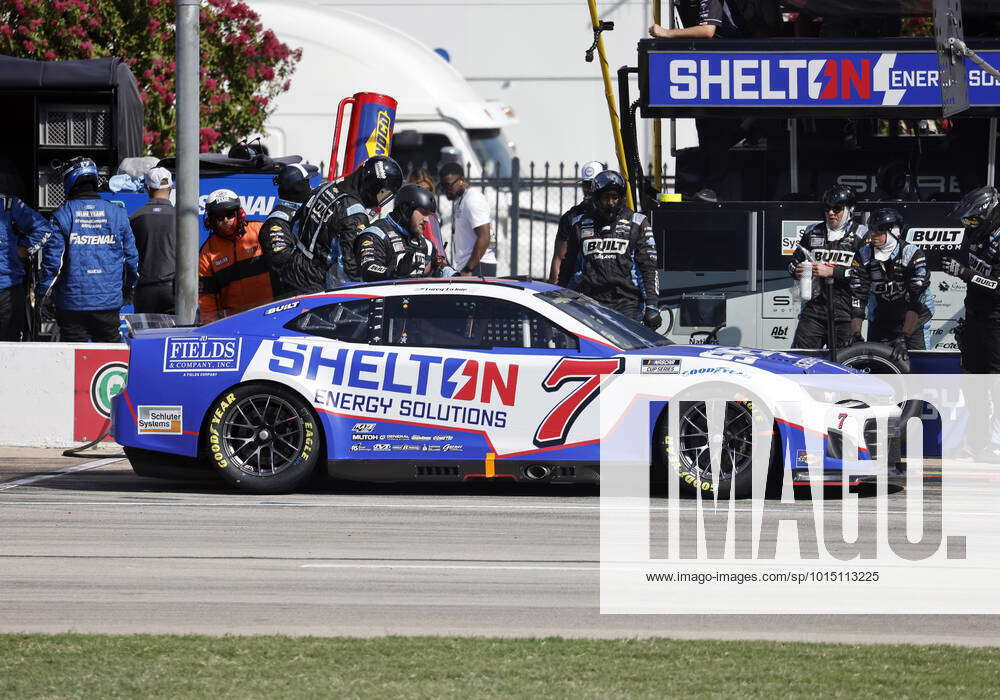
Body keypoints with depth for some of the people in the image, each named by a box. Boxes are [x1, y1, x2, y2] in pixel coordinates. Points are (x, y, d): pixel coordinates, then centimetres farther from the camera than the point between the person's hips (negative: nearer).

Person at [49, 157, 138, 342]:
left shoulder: (62, 215, -5)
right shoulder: (117, 213, 3)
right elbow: (131, 256, 8)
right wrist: (129, 288, 23)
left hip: (72, 304, -2)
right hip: (109, 302, 2)